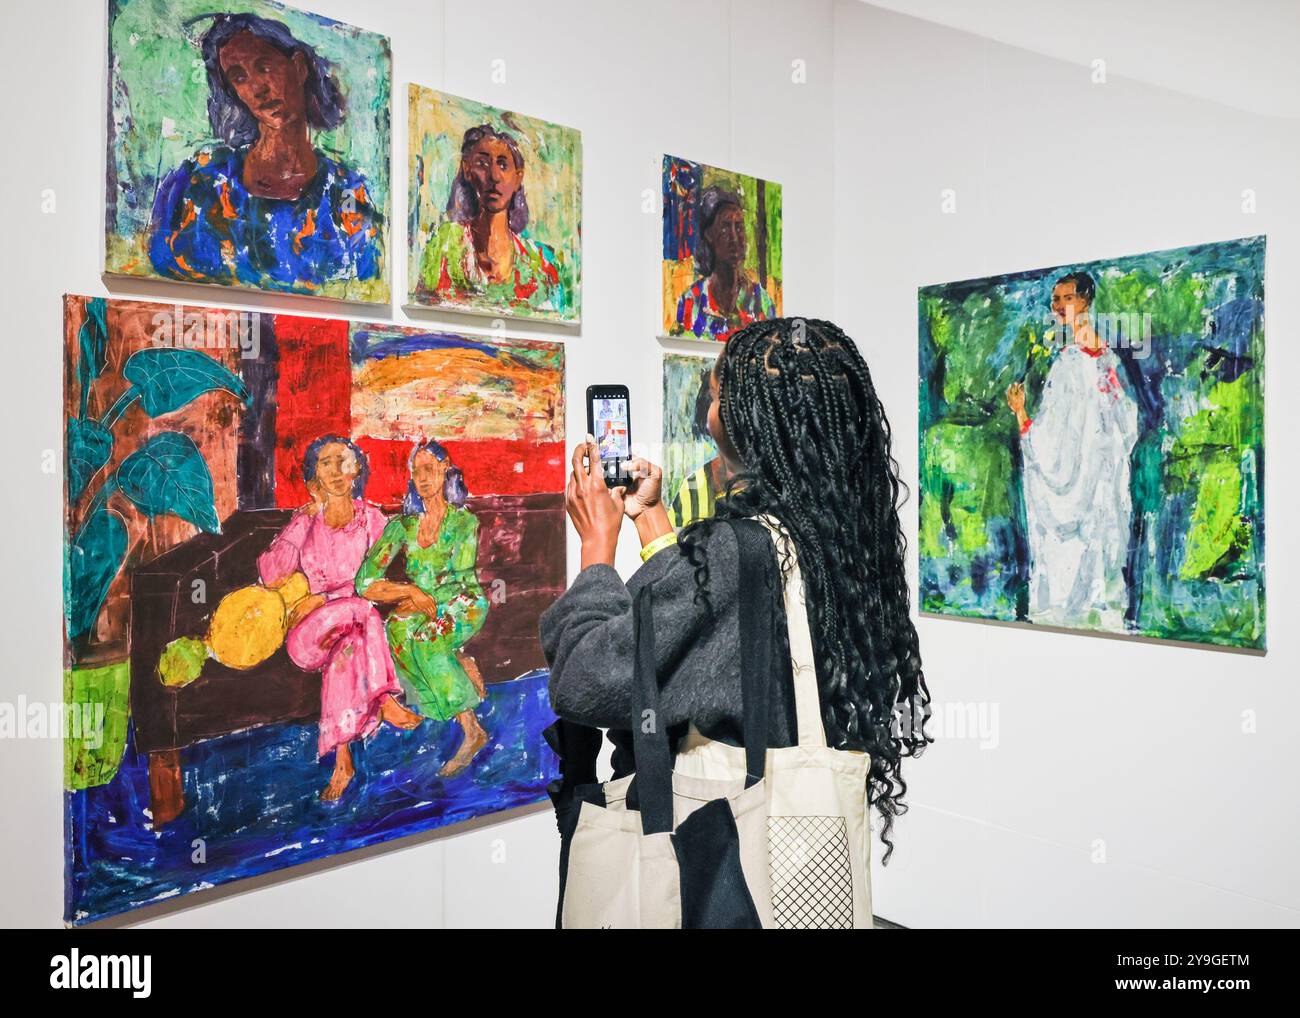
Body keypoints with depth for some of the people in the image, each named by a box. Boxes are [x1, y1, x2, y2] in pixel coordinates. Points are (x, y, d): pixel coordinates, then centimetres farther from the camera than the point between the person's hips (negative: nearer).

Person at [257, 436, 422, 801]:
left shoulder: (372, 518, 9)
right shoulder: (304, 519, 11)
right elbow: (271, 575, -5)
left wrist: (323, 599, -14)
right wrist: (307, 517, -6)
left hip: (356, 617, 0)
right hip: (307, 624, 0)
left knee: (345, 648, -34)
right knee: (359, 612, -31)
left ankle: (342, 760, -33)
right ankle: (384, 701, -26)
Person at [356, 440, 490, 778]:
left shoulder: (465, 521, -2)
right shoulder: (402, 525, 5)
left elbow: (459, 578, -11)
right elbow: (365, 583, -3)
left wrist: (420, 600, -17)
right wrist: (411, 591, -16)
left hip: (464, 605, -3)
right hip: (420, 611, 3)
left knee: (408, 629, -33)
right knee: (400, 627, -32)